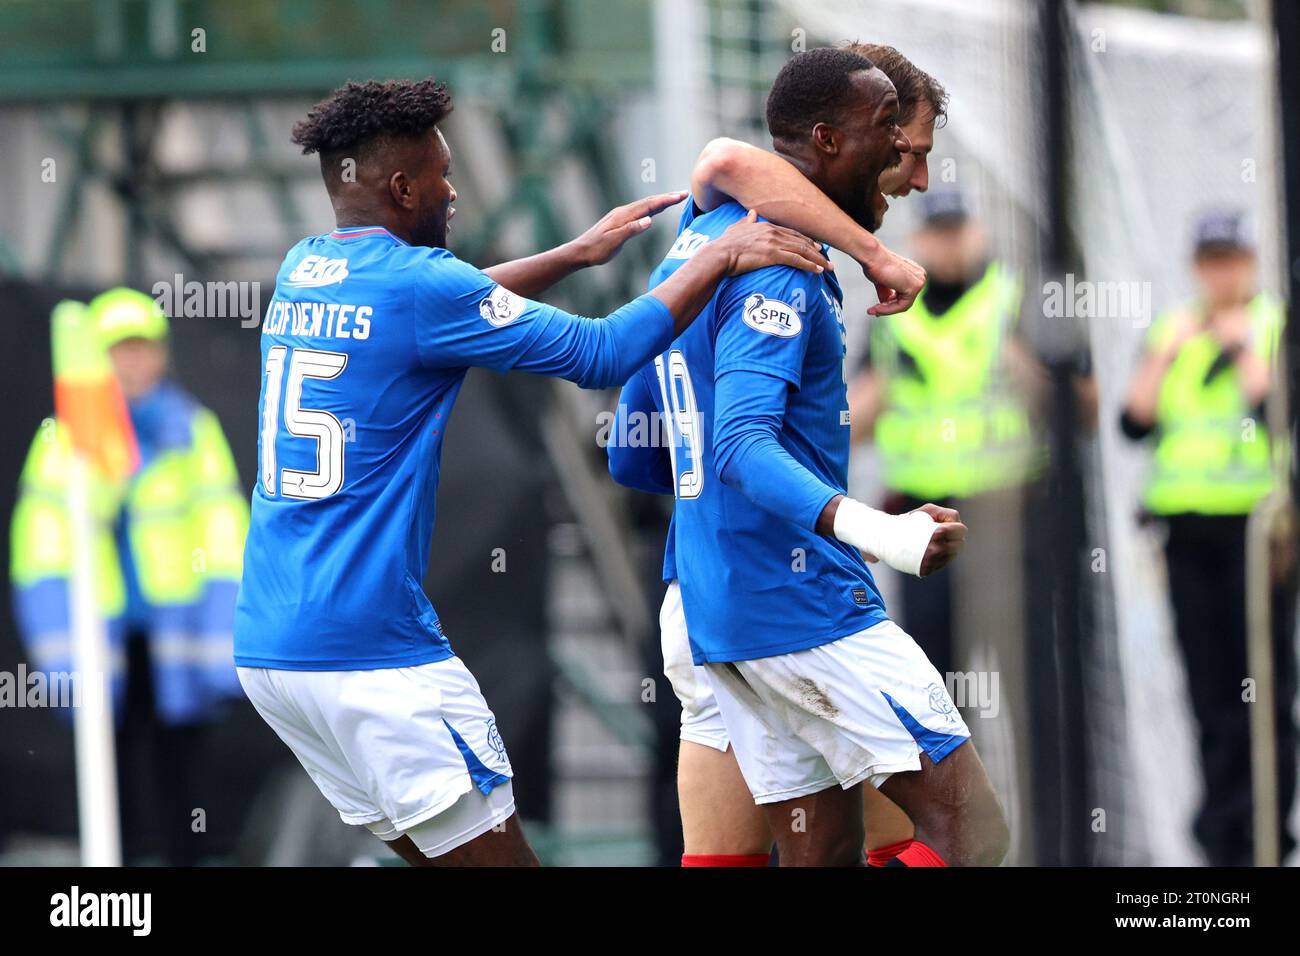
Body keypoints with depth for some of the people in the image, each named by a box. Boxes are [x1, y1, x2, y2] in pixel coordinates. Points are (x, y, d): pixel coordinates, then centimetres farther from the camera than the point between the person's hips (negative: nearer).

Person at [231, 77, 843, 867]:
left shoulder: (302, 270, 13)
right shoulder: (413, 283, -11)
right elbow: (601, 354, -7)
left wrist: (578, 254, 34)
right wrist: (719, 260, 4)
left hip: (265, 646, 9)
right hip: (370, 650, -9)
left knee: (435, 851, 15)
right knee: (496, 853, -4)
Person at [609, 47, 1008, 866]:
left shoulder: (696, 241, 17)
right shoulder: (779, 262, -13)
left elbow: (630, 460, 21)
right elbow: (742, 446, -27)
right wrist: (874, 530, -41)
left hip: (712, 610, 10)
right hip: (805, 602, -10)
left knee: (825, 854, 9)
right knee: (977, 835, -9)